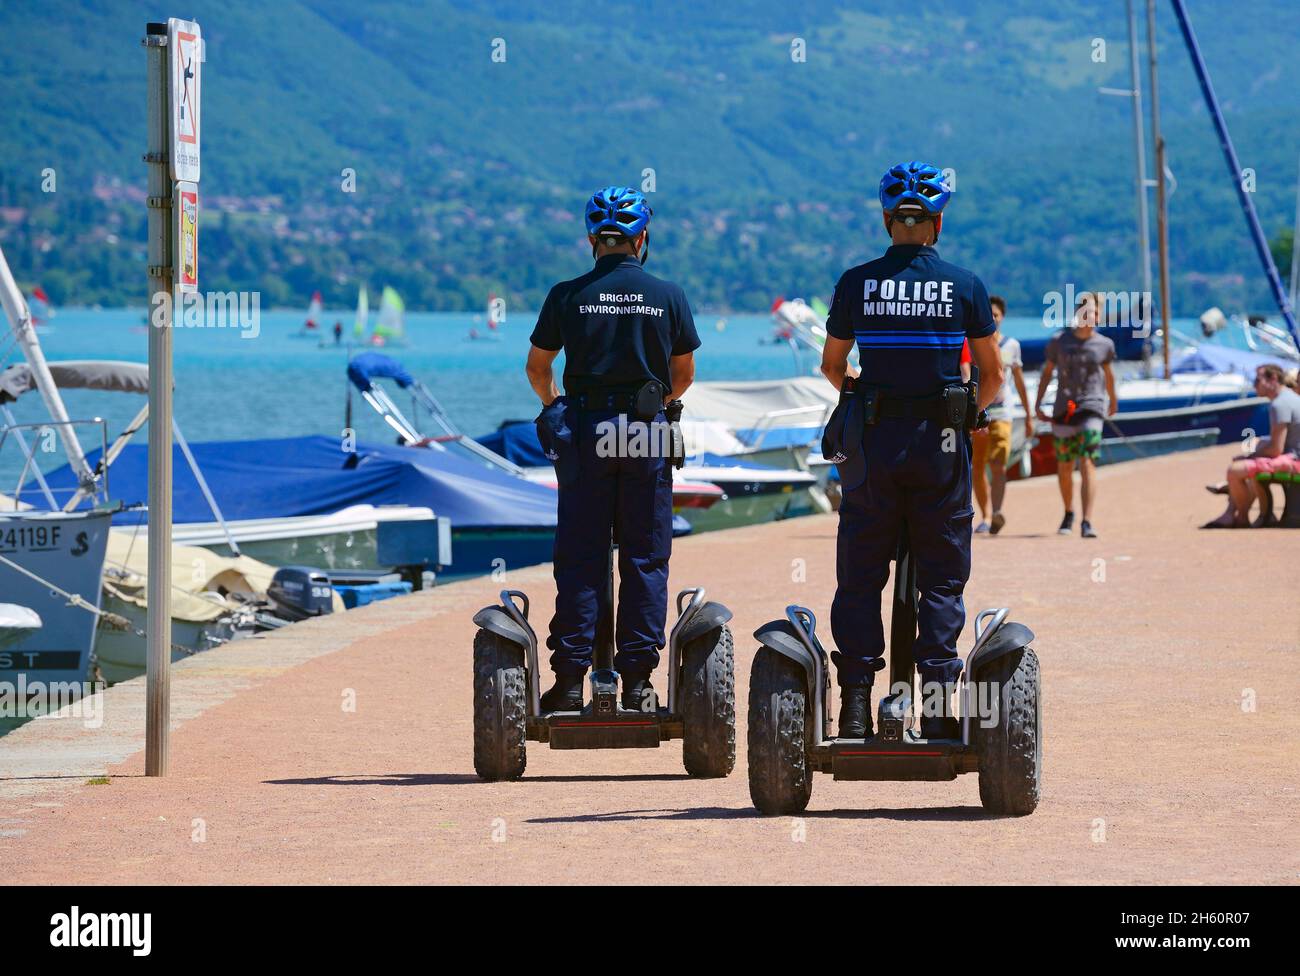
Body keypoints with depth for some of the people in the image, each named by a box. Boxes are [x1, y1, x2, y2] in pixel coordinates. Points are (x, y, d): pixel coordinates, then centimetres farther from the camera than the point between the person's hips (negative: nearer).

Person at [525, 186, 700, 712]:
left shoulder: (568, 296, -1)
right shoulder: (668, 296, 2)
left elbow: (537, 367, 9)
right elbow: (684, 374, 12)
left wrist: (553, 406, 29)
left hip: (585, 432, 0)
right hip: (648, 433, 0)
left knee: (578, 559, 3)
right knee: (645, 560, 5)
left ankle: (569, 681, 0)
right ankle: (637, 679, 2)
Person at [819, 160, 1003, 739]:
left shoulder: (856, 283, 0)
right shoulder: (966, 286, -2)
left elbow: (831, 367, 11)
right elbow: (992, 377, 4)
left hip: (873, 443, 1)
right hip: (941, 447, 0)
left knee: (860, 576, 7)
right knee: (942, 578, 6)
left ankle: (855, 706, 2)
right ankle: (938, 705, 0)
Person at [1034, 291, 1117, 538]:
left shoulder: (1104, 345, 4)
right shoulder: (1059, 341, 2)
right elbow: (1047, 372, 10)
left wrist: (1113, 399, 34)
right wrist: (1038, 403, 3)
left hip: (1092, 408, -2)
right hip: (1063, 409, 2)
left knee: (1088, 465, -16)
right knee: (1064, 467, 11)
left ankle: (1087, 522, -22)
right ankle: (1068, 513, 37)